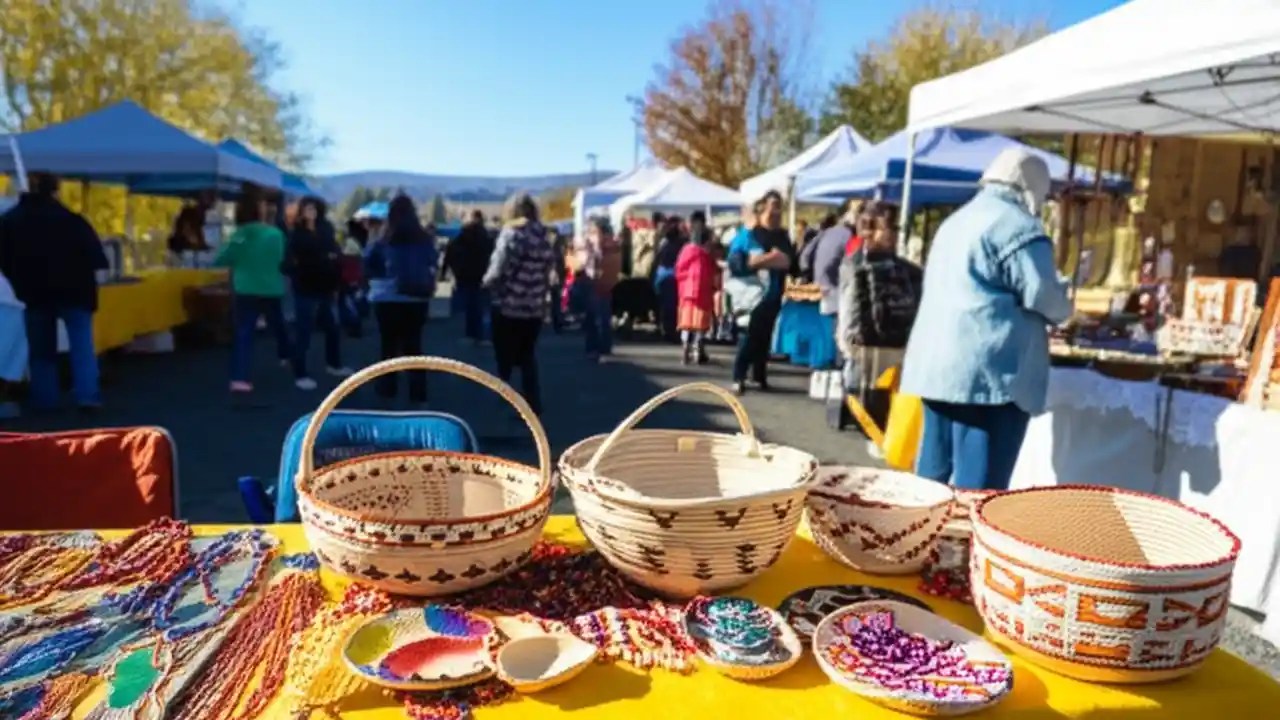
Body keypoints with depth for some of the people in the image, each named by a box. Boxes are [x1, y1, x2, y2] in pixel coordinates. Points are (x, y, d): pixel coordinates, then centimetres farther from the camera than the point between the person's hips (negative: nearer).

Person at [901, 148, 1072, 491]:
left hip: (937, 364, 9)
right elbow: (1043, 296, -10)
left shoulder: (956, 220, 21)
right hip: (990, 371, -9)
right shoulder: (1019, 226, -7)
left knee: (935, 474, 13)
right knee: (977, 484, -4)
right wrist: (1062, 308, 12)